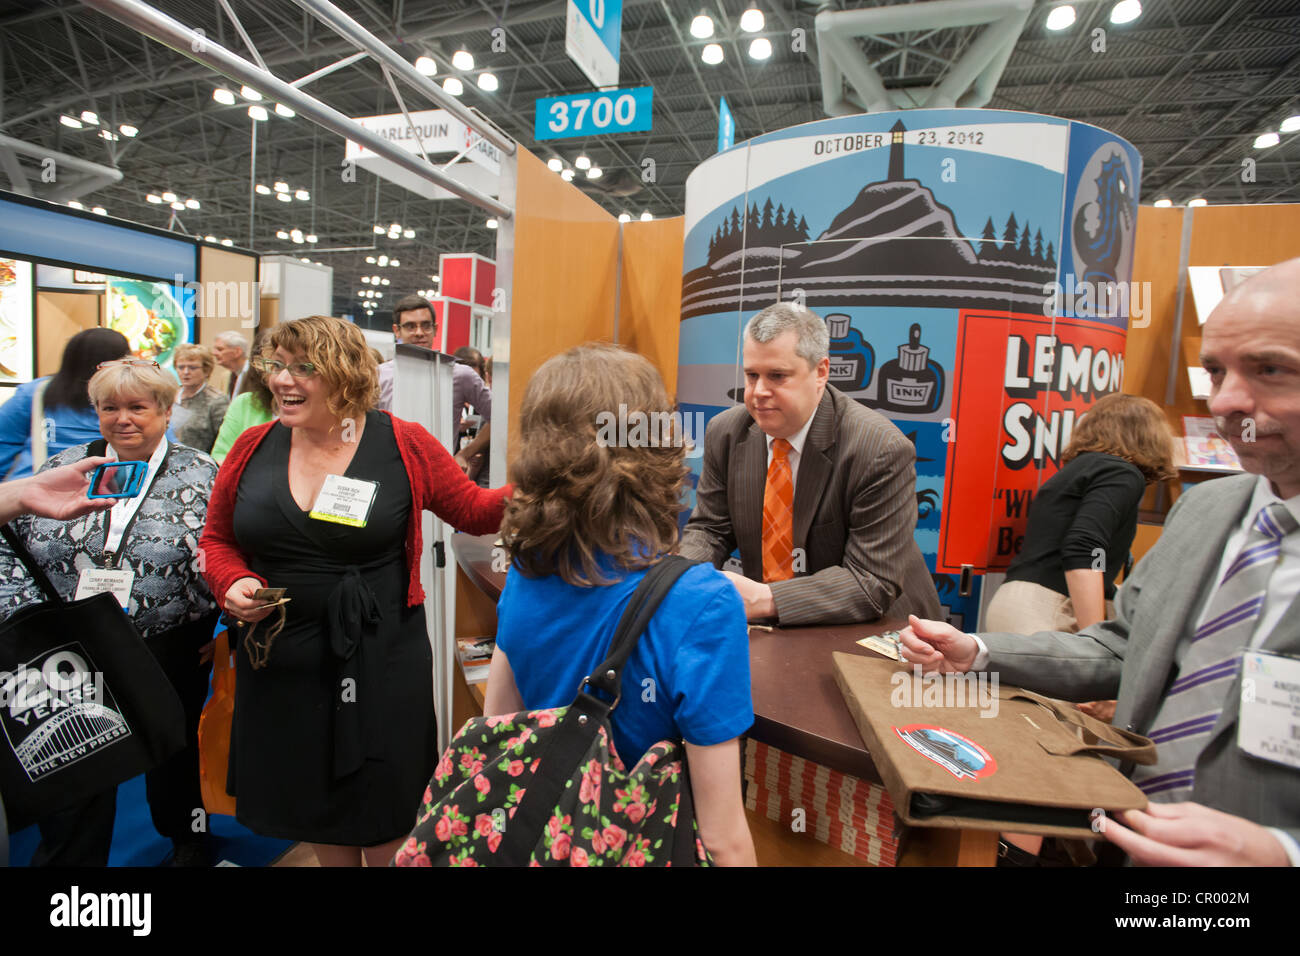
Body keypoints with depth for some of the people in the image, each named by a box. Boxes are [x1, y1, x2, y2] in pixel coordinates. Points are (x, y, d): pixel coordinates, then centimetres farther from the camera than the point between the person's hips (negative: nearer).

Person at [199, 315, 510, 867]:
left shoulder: (404, 445, -8)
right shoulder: (253, 448, 0)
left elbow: (474, 511, -1)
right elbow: (217, 539, 11)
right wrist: (233, 583, -9)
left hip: (378, 657, -3)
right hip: (278, 658, 3)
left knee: (383, 824, 12)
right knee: (310, 805, 21)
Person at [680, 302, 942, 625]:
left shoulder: (883, 452, -19)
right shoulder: (725, 434, -3)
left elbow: (874, 581, -21)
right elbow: (709, 529, 4)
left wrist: (764, 599, -32)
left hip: (872, 631, -3)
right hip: (766, 624, 4)